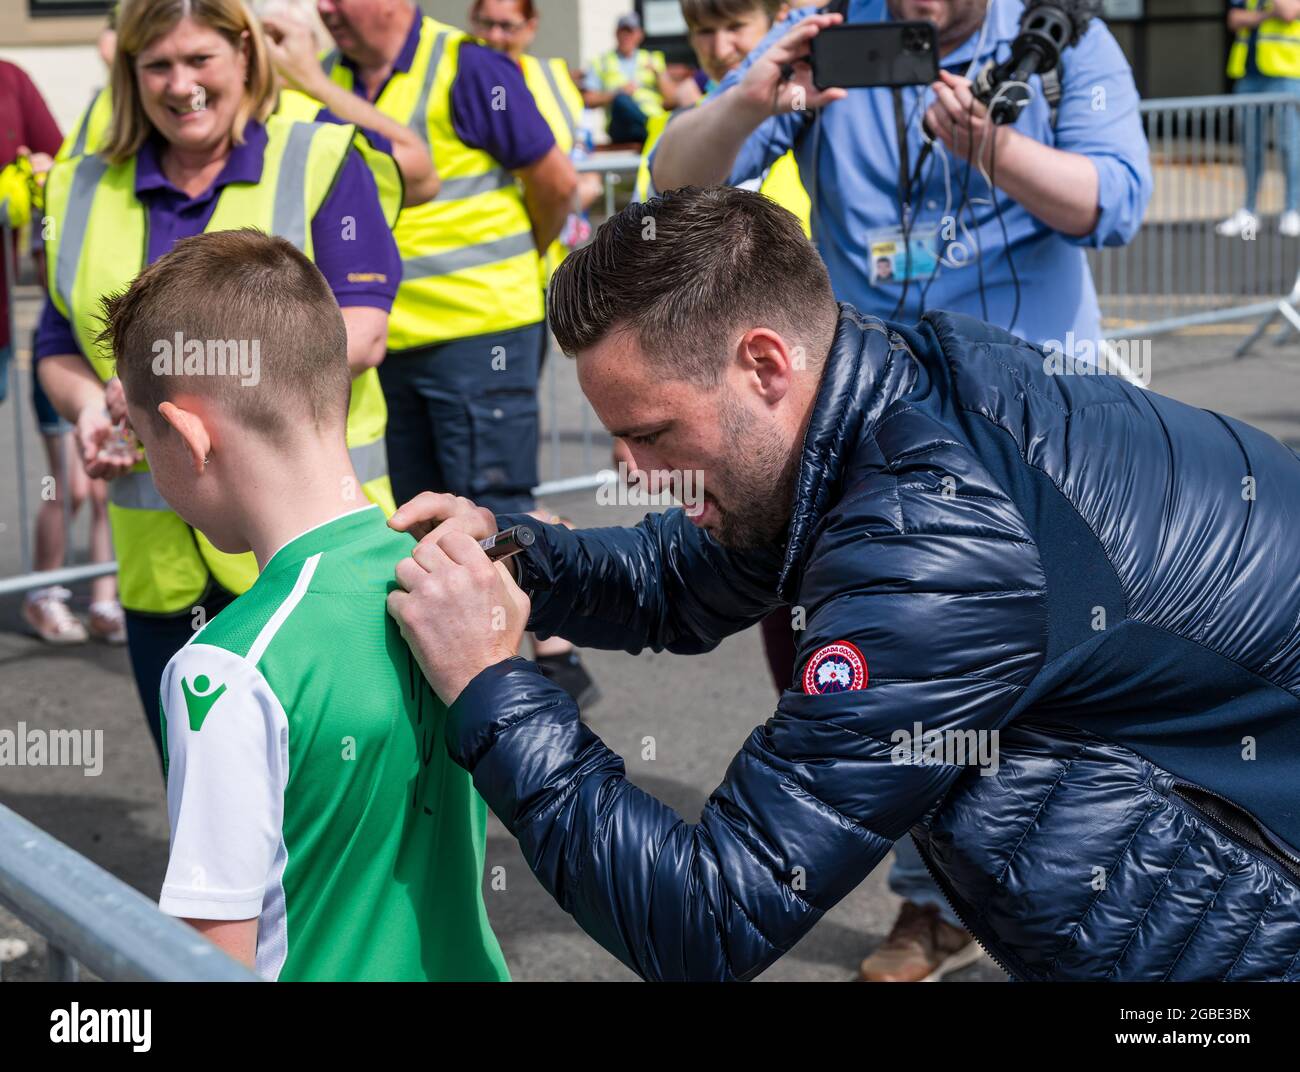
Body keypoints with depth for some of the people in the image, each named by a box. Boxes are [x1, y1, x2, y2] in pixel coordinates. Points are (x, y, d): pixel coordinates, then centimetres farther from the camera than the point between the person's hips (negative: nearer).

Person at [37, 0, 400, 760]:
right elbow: (59, 349, 17)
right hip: (162, 561, 4)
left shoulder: (321, 163, 0)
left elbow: (360, 334, -10)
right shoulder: (86, 192, 12)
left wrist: (203, 380, -21)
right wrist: (89, 404, -7)